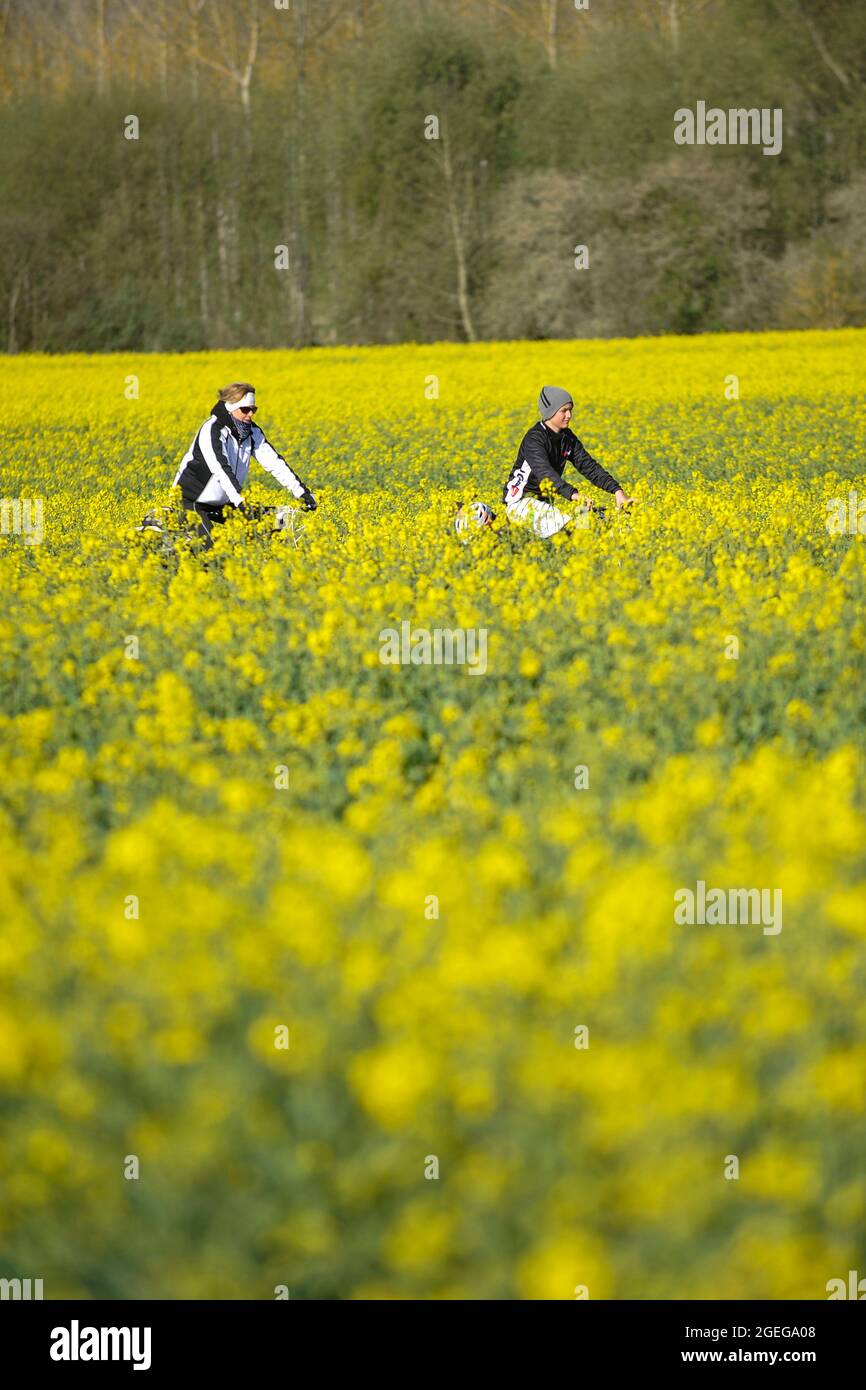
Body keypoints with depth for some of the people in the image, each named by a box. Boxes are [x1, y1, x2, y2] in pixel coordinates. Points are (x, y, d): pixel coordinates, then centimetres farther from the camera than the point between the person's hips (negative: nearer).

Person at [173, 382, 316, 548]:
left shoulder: (251, 432, 0)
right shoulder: (212, 430, -22)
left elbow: (274, 461, -5)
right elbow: (221, 468, -36)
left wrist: (301, 492, -17)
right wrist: (240, 501, -48)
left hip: (220, 504, 8)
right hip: (193, 501, -8)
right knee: (211, 545, -23)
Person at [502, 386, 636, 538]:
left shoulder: (567, 438, 8)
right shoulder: (534, 439, -17)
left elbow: (588, 466, 6)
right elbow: (544, 471, -33)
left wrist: (617, 490, -10)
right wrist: (573, 494, -49)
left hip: (544, 502, 9)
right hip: (520, 502, -9)